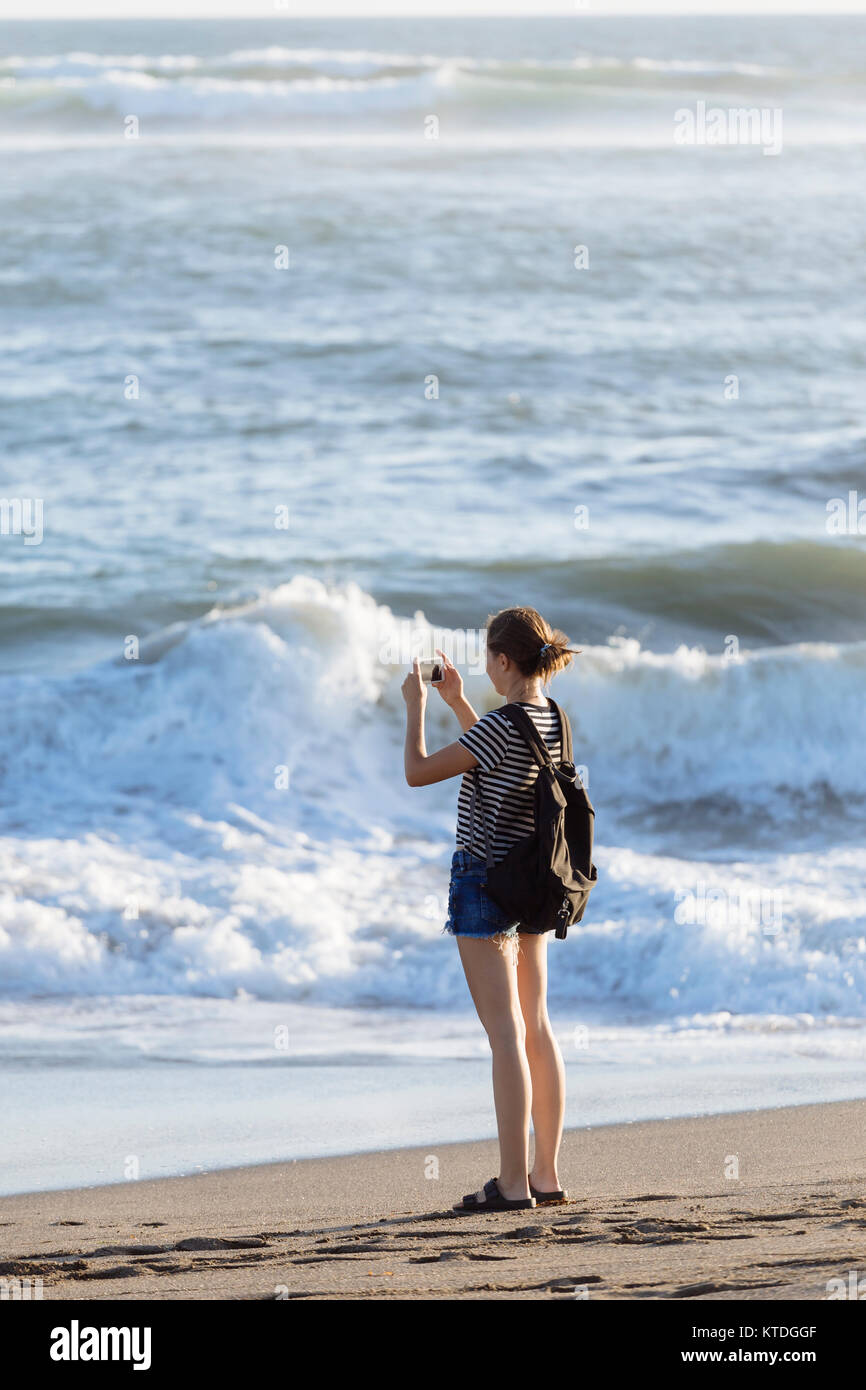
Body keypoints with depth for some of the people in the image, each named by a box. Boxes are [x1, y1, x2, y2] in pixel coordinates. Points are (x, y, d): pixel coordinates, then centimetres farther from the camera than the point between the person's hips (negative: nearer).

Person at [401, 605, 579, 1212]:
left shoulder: (501, 726, -22)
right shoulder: (555, 719, 4)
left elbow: (419, 772, -16)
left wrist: (416, 706, -2)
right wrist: (457, 701, 24)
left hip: (486, 881, -8)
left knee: (506, 1033, -7)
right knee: (537, 1029, 11)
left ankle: (514, 1183, -6)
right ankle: (547, 1176, 15)